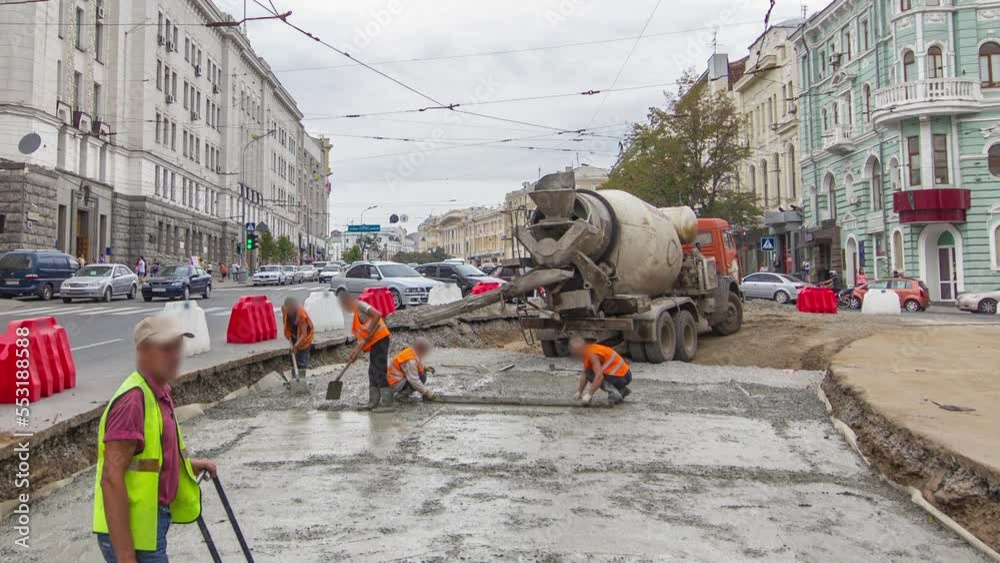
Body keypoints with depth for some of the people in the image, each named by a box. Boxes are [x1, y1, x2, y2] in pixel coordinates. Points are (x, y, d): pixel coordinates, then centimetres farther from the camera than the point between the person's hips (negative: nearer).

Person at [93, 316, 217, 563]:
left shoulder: (158, 394, 8)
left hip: (149, 525, 10)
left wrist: (189, 465, 23)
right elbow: (111, 479, -26)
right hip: (130, 533, -10)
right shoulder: (134, 399, -22)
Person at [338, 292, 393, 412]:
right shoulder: (356, 312, 20)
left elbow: (377, 315, -24)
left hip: (379, 338, -10)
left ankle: (387, 403, -10)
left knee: (380, 371, -10)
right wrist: (356, 352, 12)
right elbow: (361, 335, 20)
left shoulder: (359, 305, -8)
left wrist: (367, 337, -22)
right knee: (373, 372, 13)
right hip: (374, 341, 10)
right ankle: (373, 401, 19)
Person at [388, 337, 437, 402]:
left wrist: (425, 368, -2)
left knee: (423, 372, 8)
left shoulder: (411, 352, 1)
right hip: (396, 384, -10)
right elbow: (414, 381, -30)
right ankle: (401, 395, -10)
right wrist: (428, 393, -22)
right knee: (422, 377, -23)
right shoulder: (411, 361, -27)